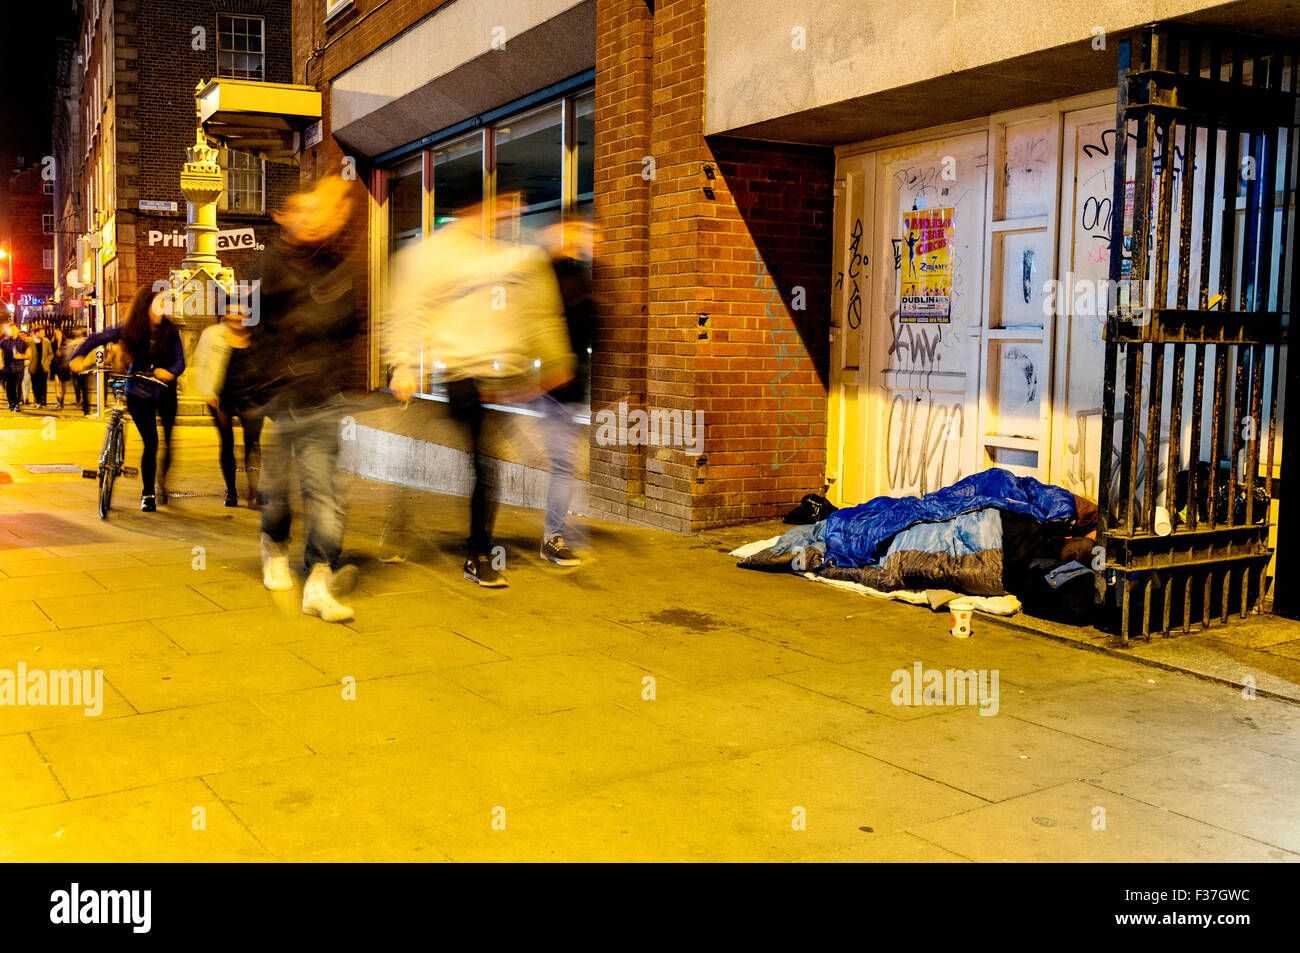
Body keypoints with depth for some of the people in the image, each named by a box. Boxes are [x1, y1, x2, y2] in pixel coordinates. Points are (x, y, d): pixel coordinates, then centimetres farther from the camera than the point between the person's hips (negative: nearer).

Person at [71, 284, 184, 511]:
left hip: (165, 391, 2)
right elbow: (96, 339, -4)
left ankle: (162, 482, 25)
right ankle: (147, 493, 6)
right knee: (151, 443, -8)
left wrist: (170, 372, -36)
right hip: (139, 392, -1)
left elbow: (180, 361, -13)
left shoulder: (170, 331, -8)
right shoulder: (129, 331, -10)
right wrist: (78, 357, -19)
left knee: (169, 440, 0)